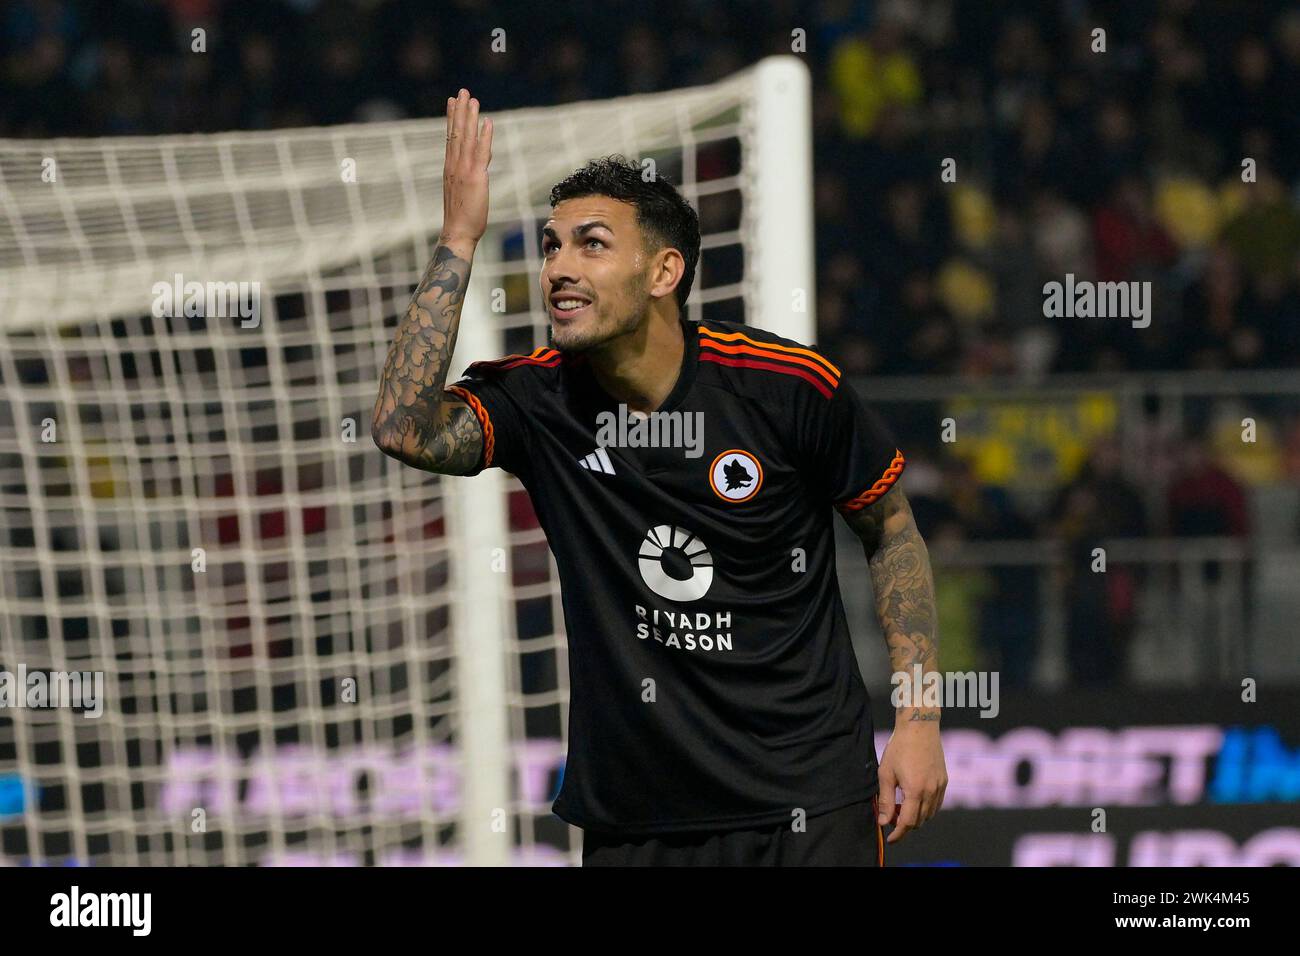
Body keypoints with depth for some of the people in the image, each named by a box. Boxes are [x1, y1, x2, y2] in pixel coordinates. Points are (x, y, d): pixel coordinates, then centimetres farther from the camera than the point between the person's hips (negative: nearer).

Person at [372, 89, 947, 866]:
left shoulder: (790, 386, -10)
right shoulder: (539, 399, -5)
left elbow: (892, 528, 3)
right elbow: (403, 427, -23)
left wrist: (918, 715, -4)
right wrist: (459, 242, -22)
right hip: (632, 813, 2)